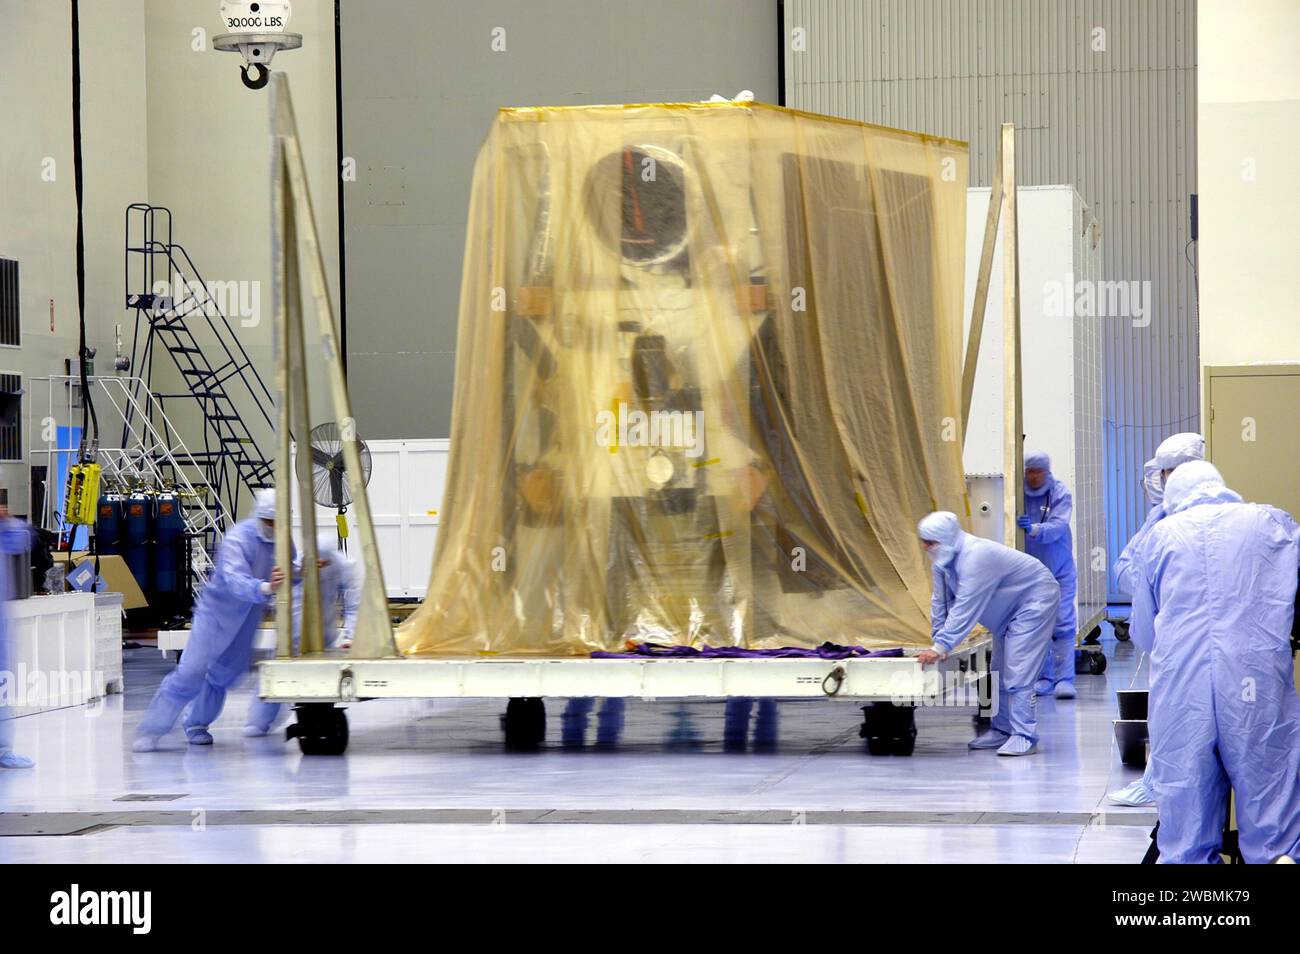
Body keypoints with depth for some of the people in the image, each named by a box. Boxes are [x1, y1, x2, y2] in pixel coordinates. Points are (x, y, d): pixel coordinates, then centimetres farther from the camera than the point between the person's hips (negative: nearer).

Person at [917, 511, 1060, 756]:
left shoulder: (976, 556, -34)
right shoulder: (943, 561, -4)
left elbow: (965, 607, -36)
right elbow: (941, 602, 3)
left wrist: (941, 647, -36)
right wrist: (937, 641, -4)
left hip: (1035, 599, -10)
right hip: (1009, 610, 10)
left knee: (1019, 672, -17)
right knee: (1001, 672, 14)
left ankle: (1024, 737, -17)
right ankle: (1003, 730, 24)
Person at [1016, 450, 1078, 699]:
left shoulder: (1060, 493, -9)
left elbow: (1058, 526, -23)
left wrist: (1034, 529, -40)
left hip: (1060, 569, -2)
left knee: (1064, 625, -7)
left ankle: (1064, 679, -8)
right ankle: (1043, 678, 13)